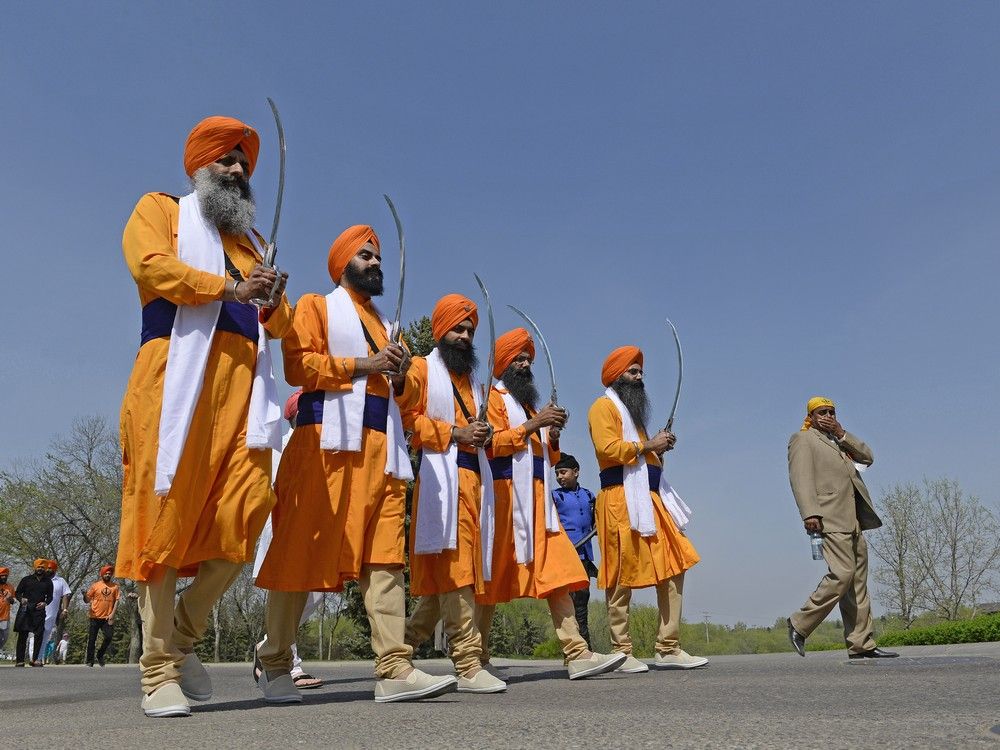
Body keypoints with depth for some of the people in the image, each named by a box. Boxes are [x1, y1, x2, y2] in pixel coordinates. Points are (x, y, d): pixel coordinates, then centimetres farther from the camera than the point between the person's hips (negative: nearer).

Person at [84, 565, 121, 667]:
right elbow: (87, 600, 4)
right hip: (95, 617, -1)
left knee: (108, 637, -6)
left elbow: (116, 600, 4)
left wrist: (112, 614, -7)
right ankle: (89, 661, 10)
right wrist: (85, 595, -20)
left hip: (108, 618, 1)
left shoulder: (115, 586, 7)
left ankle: (100, 655, 18)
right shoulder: (95, 585, 3)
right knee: (92, 639, 2)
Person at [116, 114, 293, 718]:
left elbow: (280, 323, 23)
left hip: (244, 379, 5)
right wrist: (229, 288, -9)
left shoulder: (252, 239, 31)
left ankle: (184, 635, 10)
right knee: (167, 515, -8)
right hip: (178, 373, -4)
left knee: (246, 512, -9)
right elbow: (149, 263, -4)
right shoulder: (161, 210, 18)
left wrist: (272, 301, 0)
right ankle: (159, 670, 0)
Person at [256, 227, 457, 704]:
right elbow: (297, 364, -5)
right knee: (301, 551, -4)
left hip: (382, 446, 6)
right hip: (330, 439, -6)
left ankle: (394, 669, -6)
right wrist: (359, 365, -10)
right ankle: (275, 666, 9)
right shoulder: (316, 306, 10)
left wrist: (400, 375, 5)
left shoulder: (385, 323, 29)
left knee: (385, 556, -4)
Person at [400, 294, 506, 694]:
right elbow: (404, 418, -7)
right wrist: (454, 433, -13)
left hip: (474, 480, 8)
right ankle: (468, 665, -12)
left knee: (451, 575, 7)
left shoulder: (473, 380, 28)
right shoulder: (421, 369, 6)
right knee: (453, 571, -13)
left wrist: (481, 434, 7)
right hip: (441, 479, -7)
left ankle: (402, 646, 21)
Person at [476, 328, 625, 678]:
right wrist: (532, 424, -15)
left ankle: (577, 654, -7)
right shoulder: (493, 397, 4)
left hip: (537, 496, 8)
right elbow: (492, 443, -12)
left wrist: (553, 436, 6)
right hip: (506, 494, -7)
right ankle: (478, 656, 8)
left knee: (558, 570, -3)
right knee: (493, 576, -3)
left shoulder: (530, 403, 28)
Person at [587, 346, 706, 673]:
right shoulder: (604, 406, 0)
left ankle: (668, 648, 7)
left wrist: (658, 449, 11)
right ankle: (622, 652, 1)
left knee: (674, 567, 3)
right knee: (623, 577, -7)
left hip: (650, 499, 9)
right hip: (622, 500, -9)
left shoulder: (632, 410, 29)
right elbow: (608, 448, -15)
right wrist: (647, 445, -9)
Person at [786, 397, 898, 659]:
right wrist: (810, 514, -21)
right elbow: (800, 478, -9)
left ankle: (861, 644, 7)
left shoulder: (839, 441, 28)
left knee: (858, 581, 5)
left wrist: (842, 435, 3)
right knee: (842, 574, -18)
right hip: (830, 519, -8)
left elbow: (867, 456, 14)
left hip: (853, 520, 8)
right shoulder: (802, 439, 3)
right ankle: (800, 625, -8)